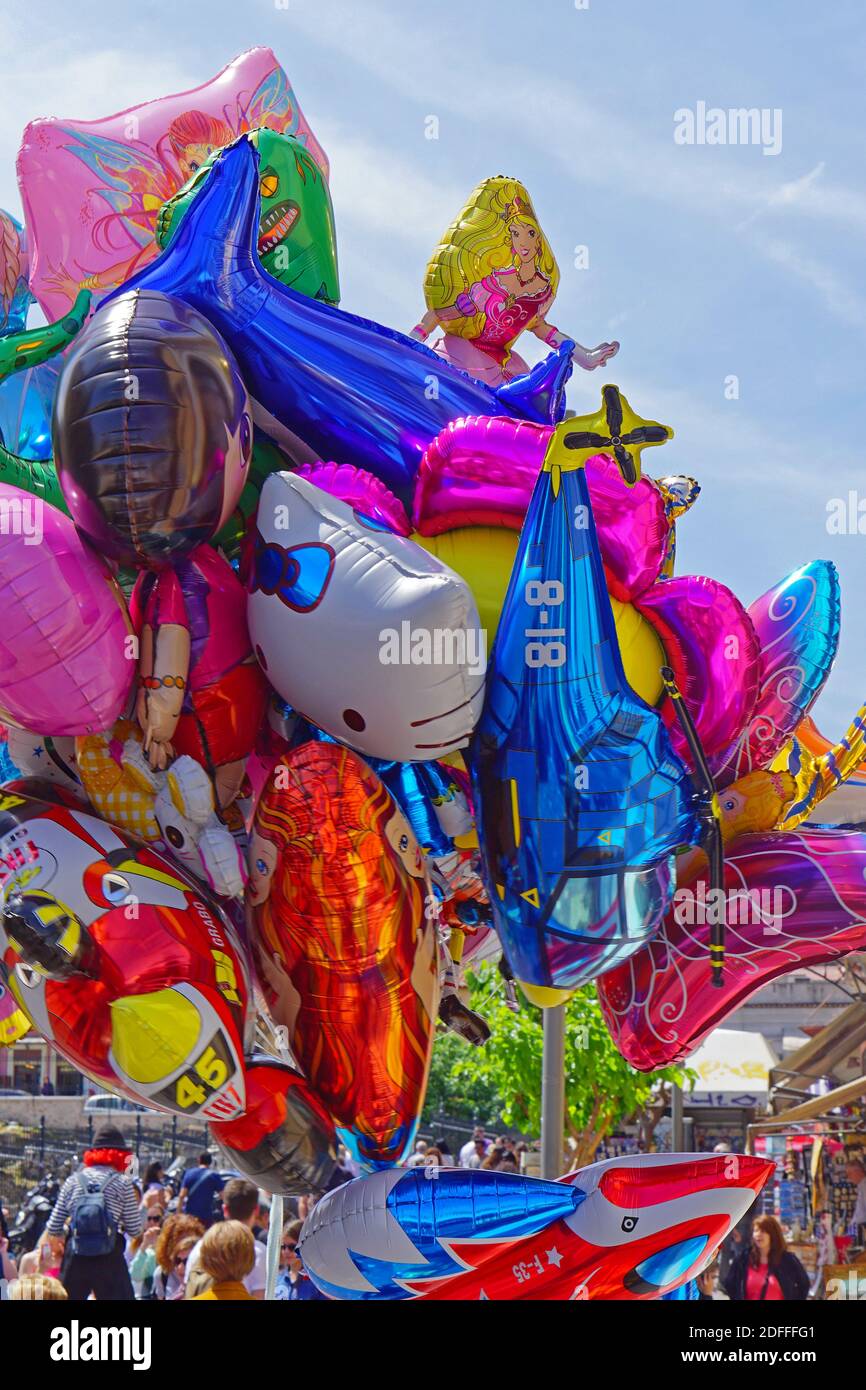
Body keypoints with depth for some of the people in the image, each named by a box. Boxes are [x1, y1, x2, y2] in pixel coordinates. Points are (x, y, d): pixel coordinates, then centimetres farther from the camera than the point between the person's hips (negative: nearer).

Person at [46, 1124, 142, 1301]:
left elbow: (53, 1229, 8)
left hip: (75, 1259, 3)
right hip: (110, 1260, -3)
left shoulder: (72, 1181, 7)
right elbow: (134, 1229, -2)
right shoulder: (123, 1182, -1)